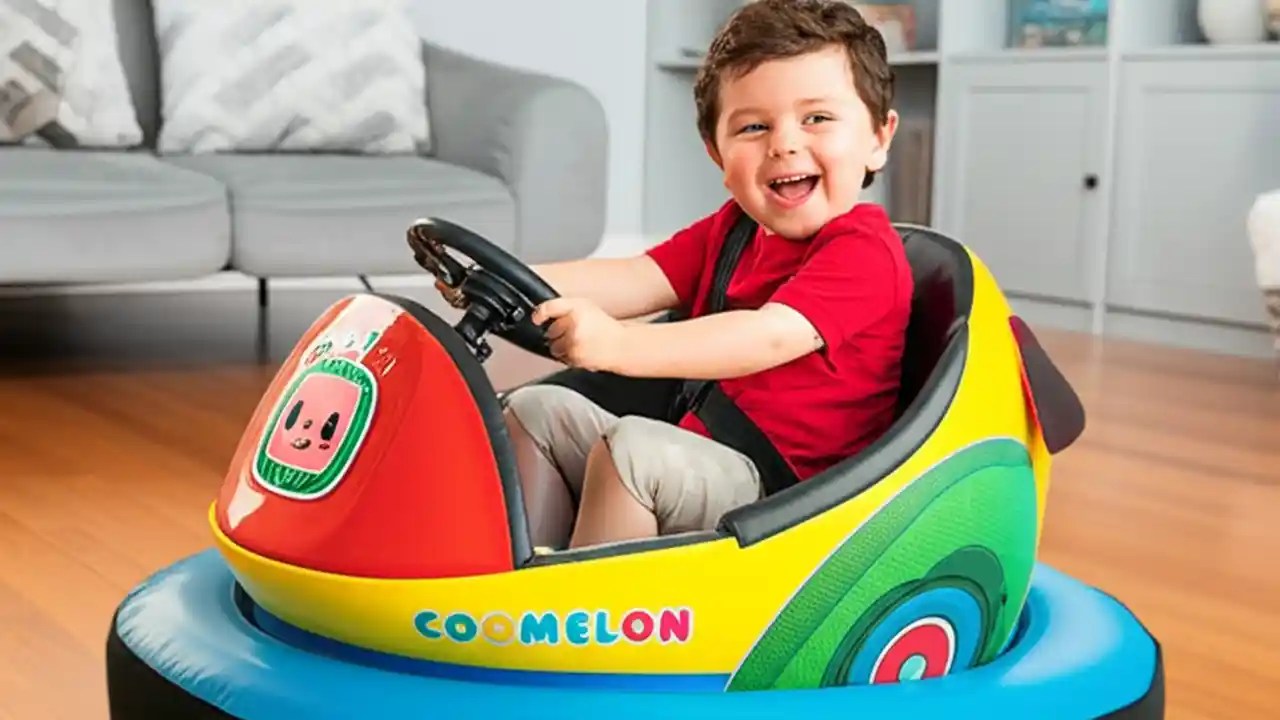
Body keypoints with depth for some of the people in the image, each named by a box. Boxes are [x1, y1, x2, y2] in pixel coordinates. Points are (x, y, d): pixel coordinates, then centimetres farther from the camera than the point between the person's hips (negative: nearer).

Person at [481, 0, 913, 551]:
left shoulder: (864, 253, -15)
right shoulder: (734, 228, 13)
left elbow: (771, 337, -32)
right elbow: (639, 279, 0)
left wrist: (618, 345, -46)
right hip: (701, 454, 9)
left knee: (630, 445, -31)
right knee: (536, 409, 8)